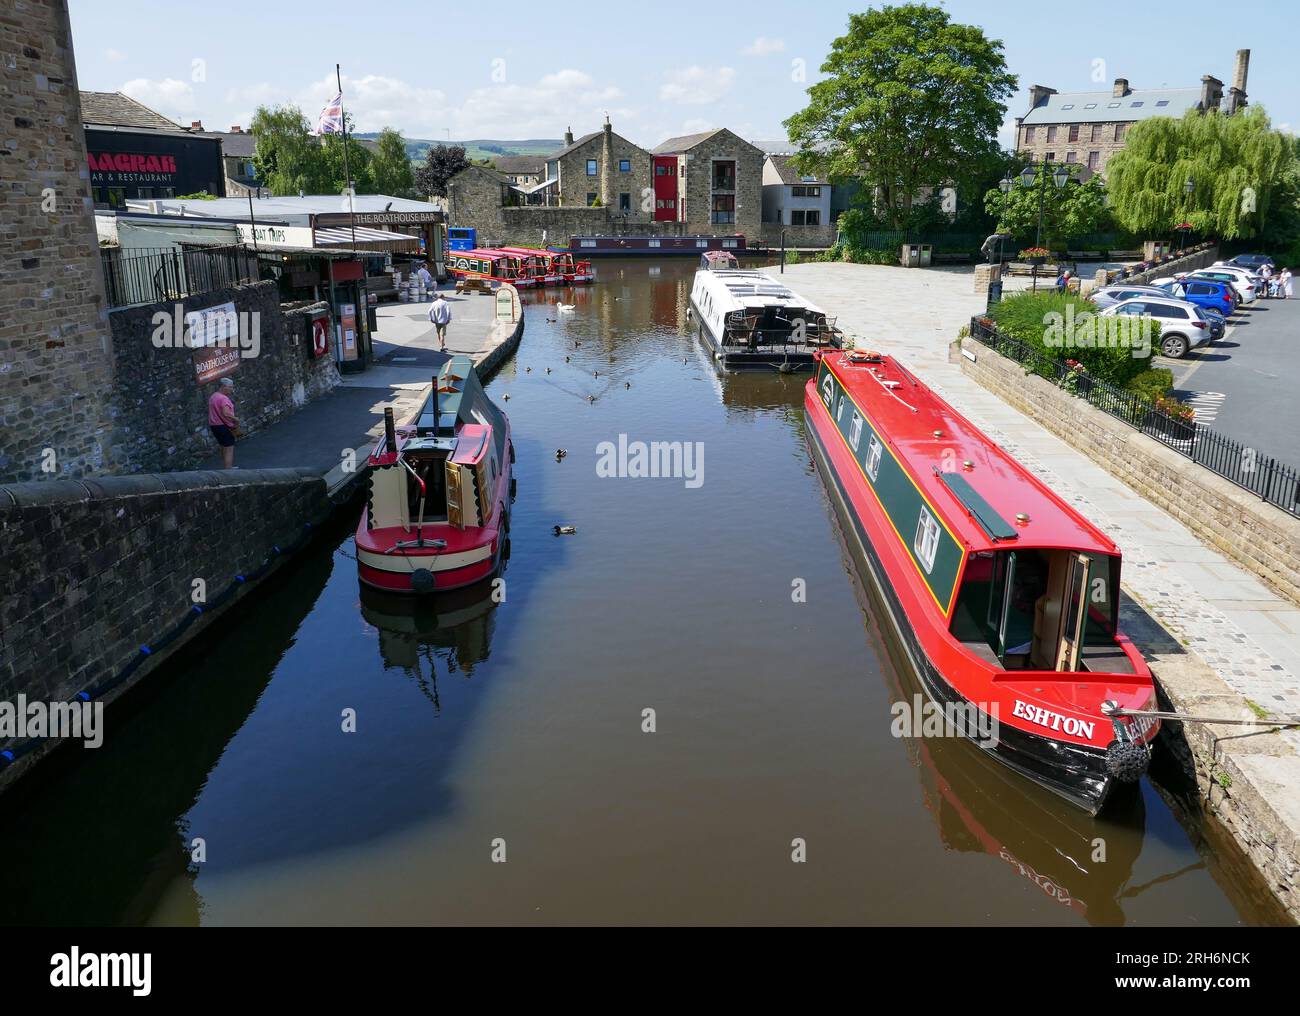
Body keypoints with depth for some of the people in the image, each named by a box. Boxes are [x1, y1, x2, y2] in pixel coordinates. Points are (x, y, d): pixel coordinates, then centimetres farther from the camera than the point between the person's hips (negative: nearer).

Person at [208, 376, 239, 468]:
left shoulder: (213, 396, 14)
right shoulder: (223, 398, -20)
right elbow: (226, 413, -33)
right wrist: (236, 419, -21)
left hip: (214, 425, 10)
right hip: (224, 426, -10)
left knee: (224, 448, 24)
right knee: (229, 450, -8)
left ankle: (226, 468, 37)